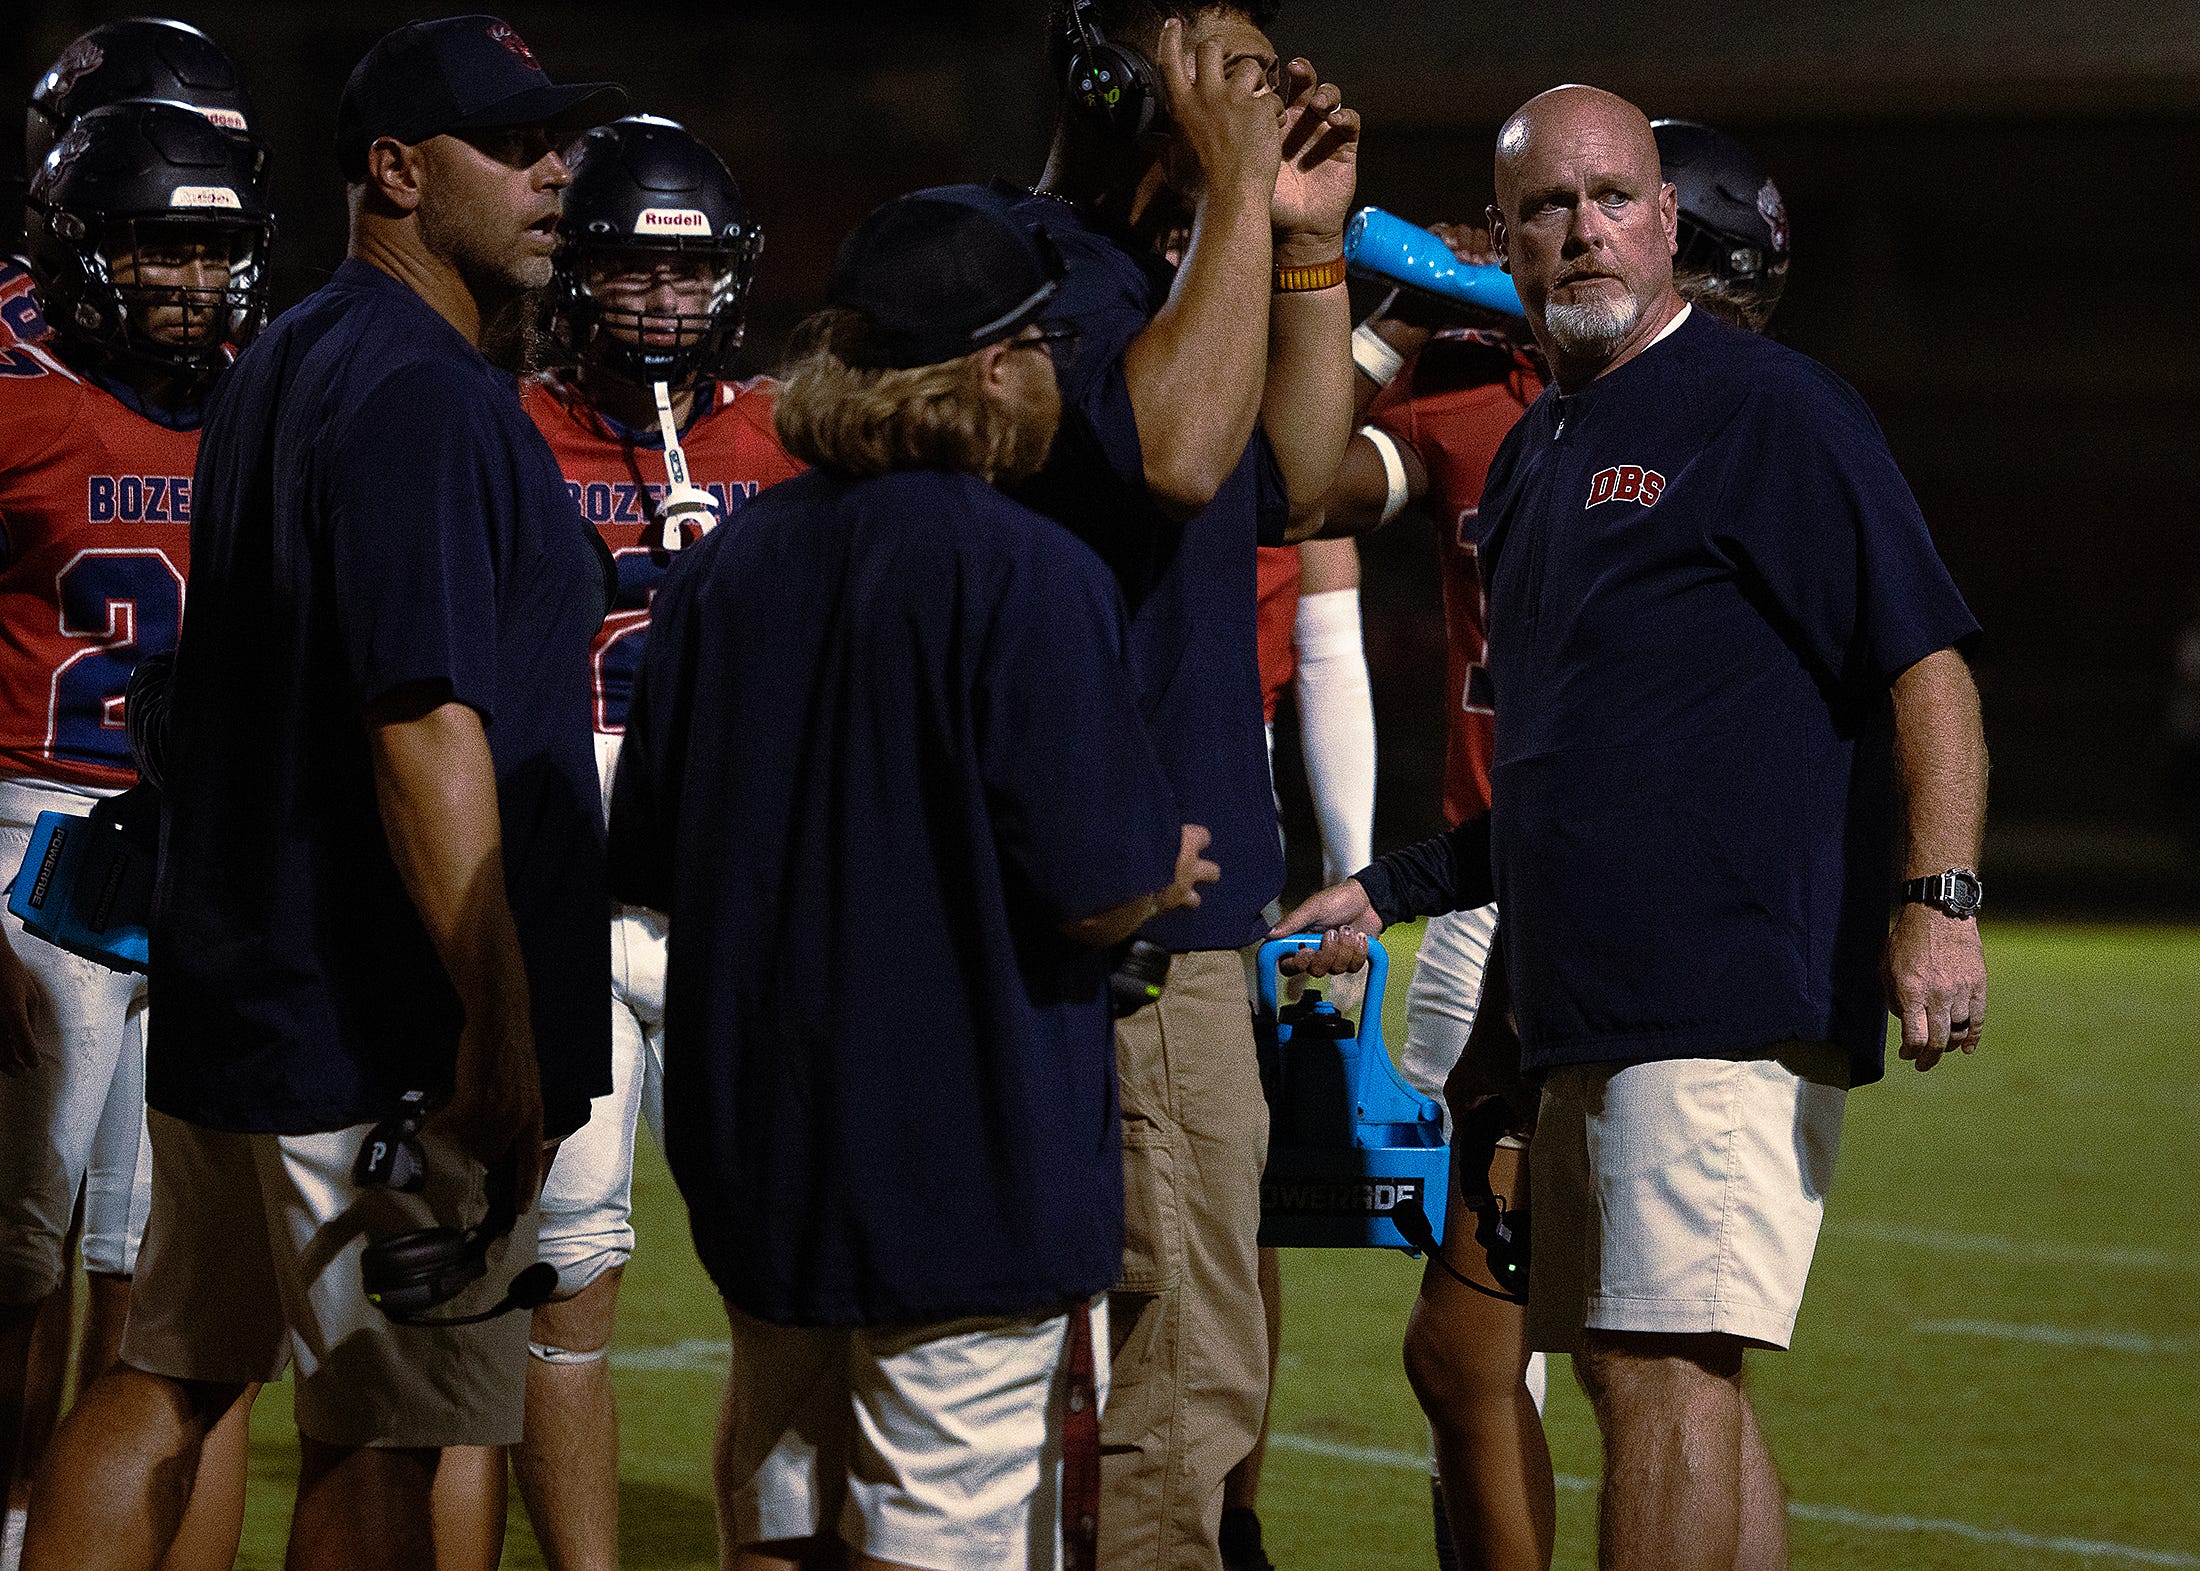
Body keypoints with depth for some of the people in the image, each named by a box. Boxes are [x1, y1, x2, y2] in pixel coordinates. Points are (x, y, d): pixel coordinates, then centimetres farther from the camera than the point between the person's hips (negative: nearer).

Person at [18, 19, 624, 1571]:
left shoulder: (281, 371, 15)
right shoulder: (420, 393, -17)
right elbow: (426, 734, -24)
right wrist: (500, 1031, -24)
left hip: (231, 985, 10)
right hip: (390, 1028, -10)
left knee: (167, 1382, 14)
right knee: (383, 1438, -3)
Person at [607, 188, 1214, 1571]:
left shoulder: (726, 566, 6)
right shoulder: (1030, 575, -14)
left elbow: (651, 861, 12)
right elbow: (1094, 888, -17)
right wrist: (1168, 879, 5)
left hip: (755, 1158, 7)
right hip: (974, 1170, -7)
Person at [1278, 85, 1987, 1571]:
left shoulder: (1768, 411, -6)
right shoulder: (1532, 456, 20)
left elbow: (1926, 664, -11)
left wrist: (1941, 900, -22)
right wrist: (1392, 891, 23)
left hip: (1733, 993, -9)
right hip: (1591, 1005, 9)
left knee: (1666, 1374, -14)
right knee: (1638, 1374, 11)